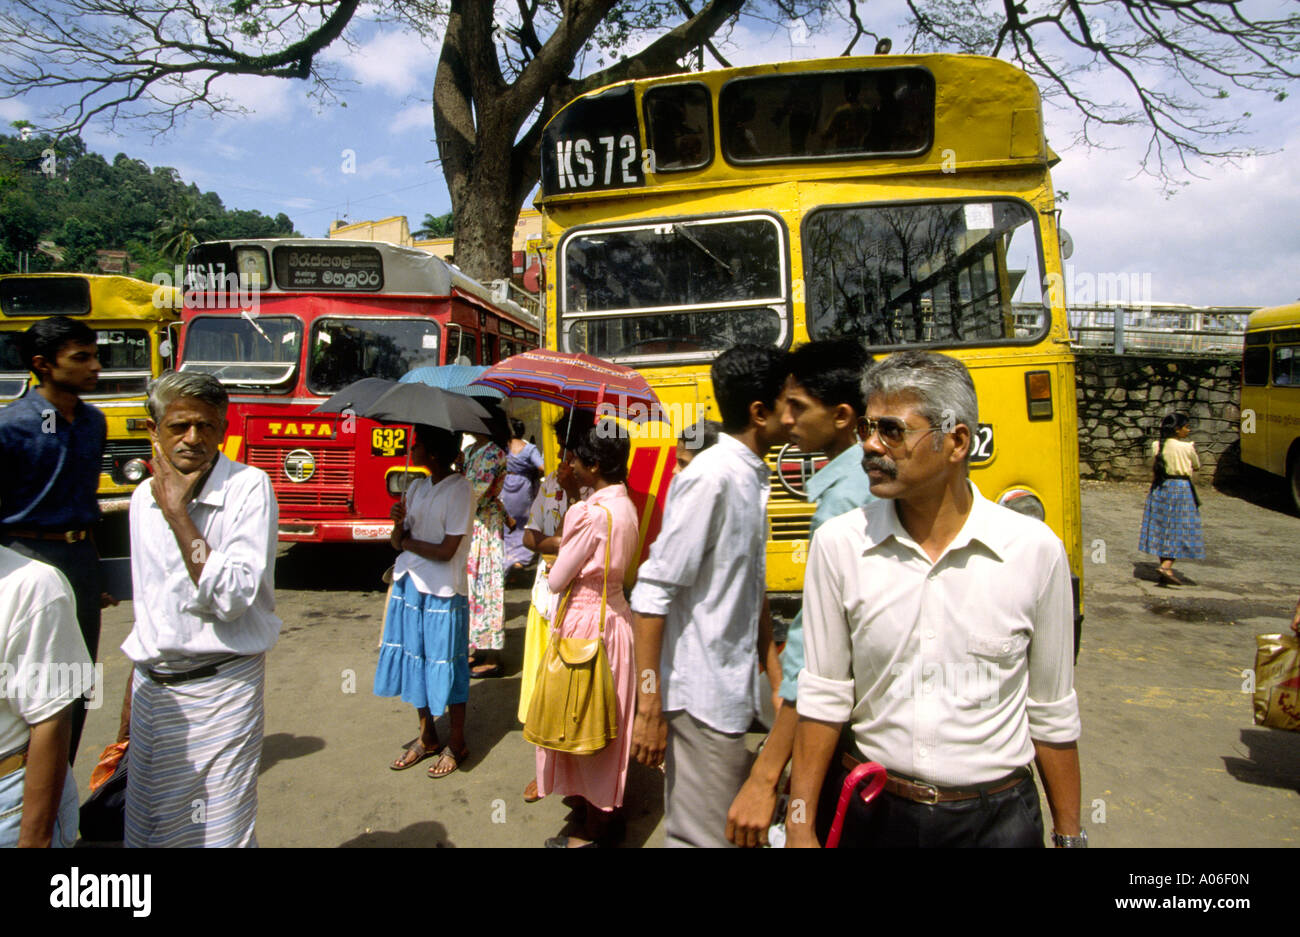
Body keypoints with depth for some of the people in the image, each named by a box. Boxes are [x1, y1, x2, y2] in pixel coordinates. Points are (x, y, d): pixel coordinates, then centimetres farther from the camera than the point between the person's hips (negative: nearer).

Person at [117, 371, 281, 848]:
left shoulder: (249, 487, -14)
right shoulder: (144, 497, 7)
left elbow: (231, 598, -23)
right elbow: (147, 614, 17)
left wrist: (178, 512, -21)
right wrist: (129, 707, 20)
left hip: (220, 691, -6)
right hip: (152, 688, 6)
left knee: (219, 835, 1)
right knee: (144, 832, 15)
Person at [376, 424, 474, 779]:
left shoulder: (460, 489, -13)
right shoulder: (418, 488, 9)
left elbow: (446, 550, -17)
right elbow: (399, 542, 8)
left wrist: (409, 542, -4)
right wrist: (399, 522, -12)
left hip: (443, 592, -7)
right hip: (410, 586, 7)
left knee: (446, 666, 3)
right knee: (415, 660, 15)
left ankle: (456, 743, 21)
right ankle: (427, 737, 32)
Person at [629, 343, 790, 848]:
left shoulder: (752, 478, 9)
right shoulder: (710, 477, -19)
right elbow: (652, 594, -21)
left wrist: (776, 678, 19)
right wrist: (649, 706, -20)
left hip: (730, 692, 9)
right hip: (700, 699, -9)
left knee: (736, 825, 20)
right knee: (706, 836, 3)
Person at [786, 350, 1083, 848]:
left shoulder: (1035, 550, -9)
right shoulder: (838, 544, -9)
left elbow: (1053, 713, 0)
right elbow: (823, 697, -5)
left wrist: (1069, 835, 6)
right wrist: (801, 828, -5)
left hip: (994, 817, 0)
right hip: (868, 810, 1)